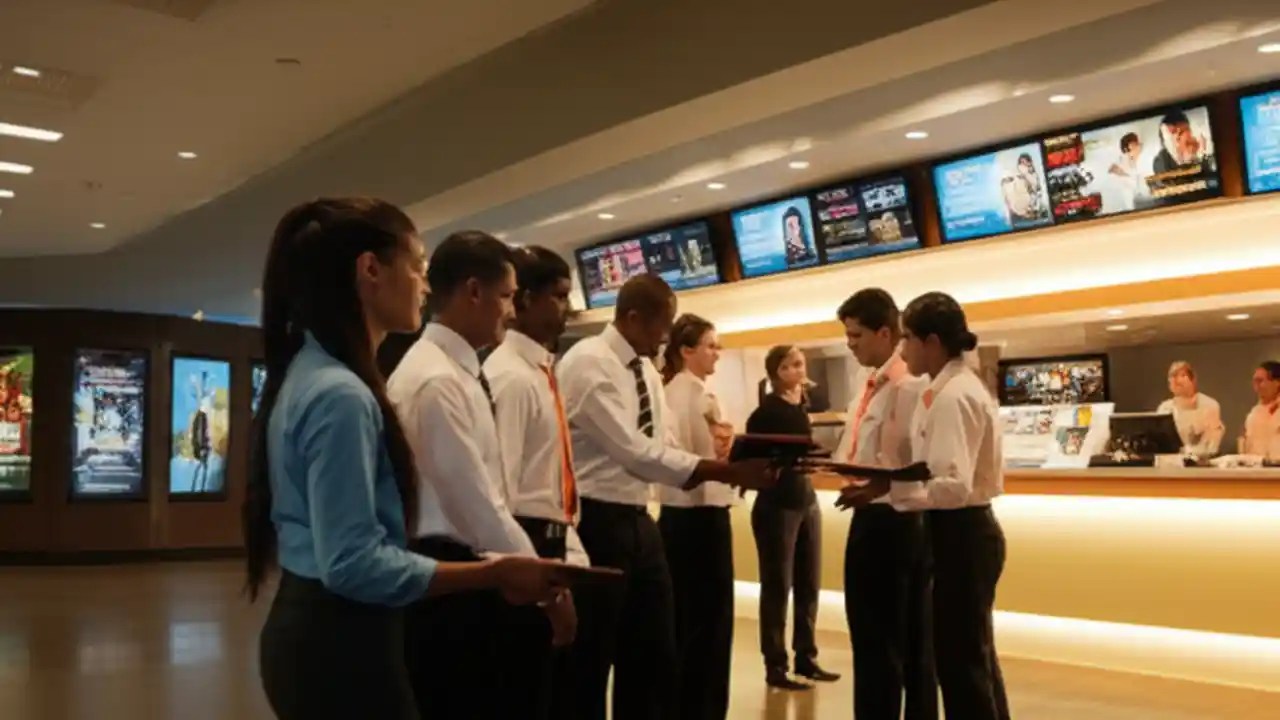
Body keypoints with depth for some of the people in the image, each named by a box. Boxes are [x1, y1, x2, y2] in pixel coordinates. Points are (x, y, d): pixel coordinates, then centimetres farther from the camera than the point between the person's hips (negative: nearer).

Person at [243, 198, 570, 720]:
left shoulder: (308, 374, 9)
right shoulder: (341, 394, -23)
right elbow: (353, 563, -26)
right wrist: (494, 575, -23)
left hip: (314, 632, 10)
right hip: (343, 646, -10)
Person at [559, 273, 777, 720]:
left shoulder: (647, 371, 12)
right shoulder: (588, 363, -16)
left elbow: (658, 451, 11)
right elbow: (634, 451, -23)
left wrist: (726, 470, -5)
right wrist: (727, 471, -22)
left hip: (638, 522, 9)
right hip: (595, 524, -8)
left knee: (655, 659, 15)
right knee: (589, 664, 5)